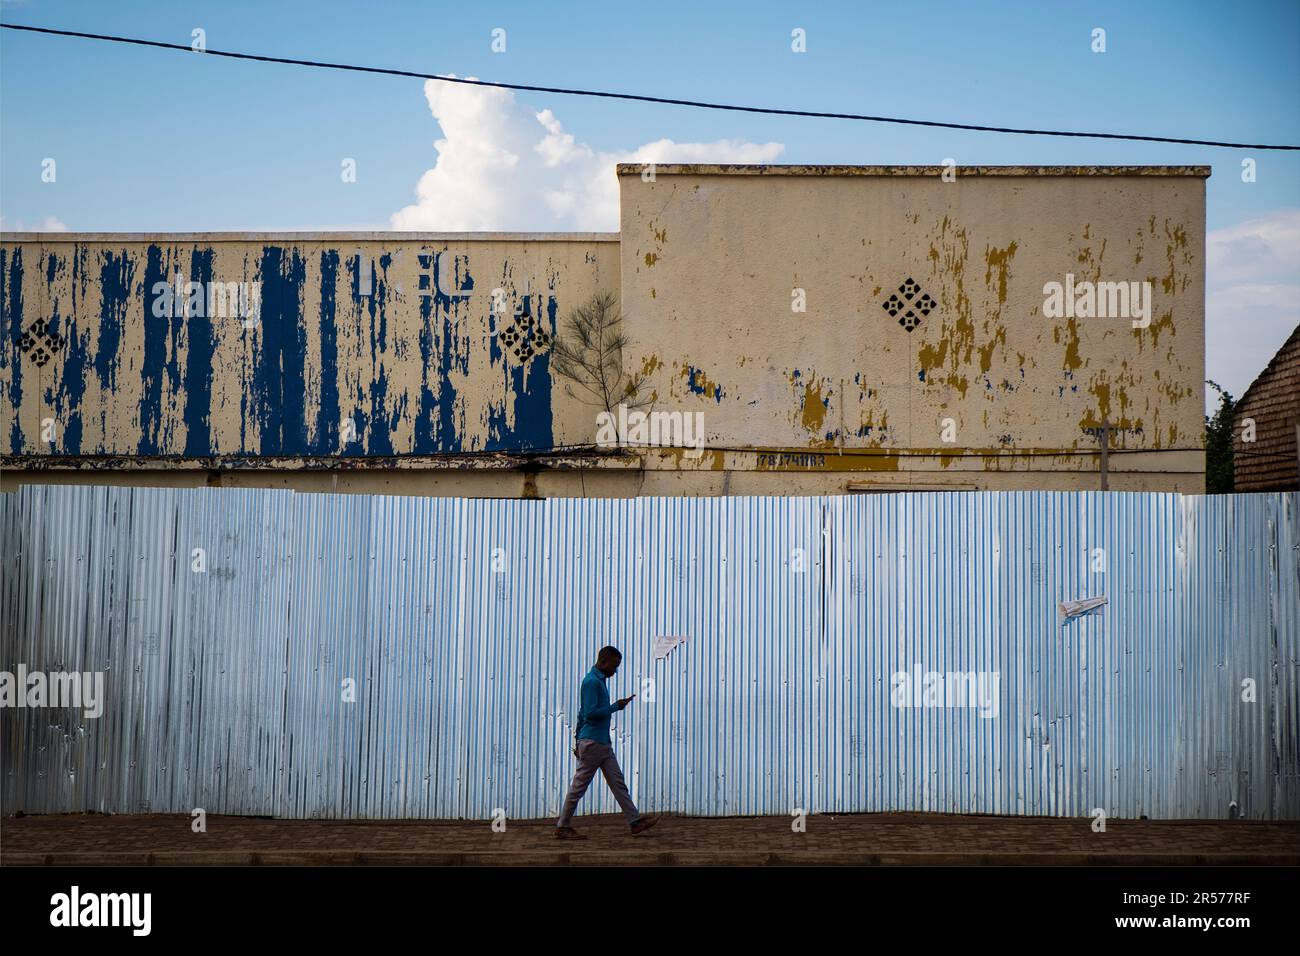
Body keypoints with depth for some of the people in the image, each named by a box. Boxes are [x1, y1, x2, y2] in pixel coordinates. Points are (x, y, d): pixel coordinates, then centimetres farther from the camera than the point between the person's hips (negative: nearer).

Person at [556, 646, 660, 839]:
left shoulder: (599, 681, 17)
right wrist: (616, 706, -14)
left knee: (618, 783, 6)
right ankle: (563, 827, 4)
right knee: (579, 786, -3)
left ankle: (636, 822, 5)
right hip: (592, 742, -10)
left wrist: (579, 741, 24)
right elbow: (590, 713, -22)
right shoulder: (592, 681, -14)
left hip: (603, 743, 10)